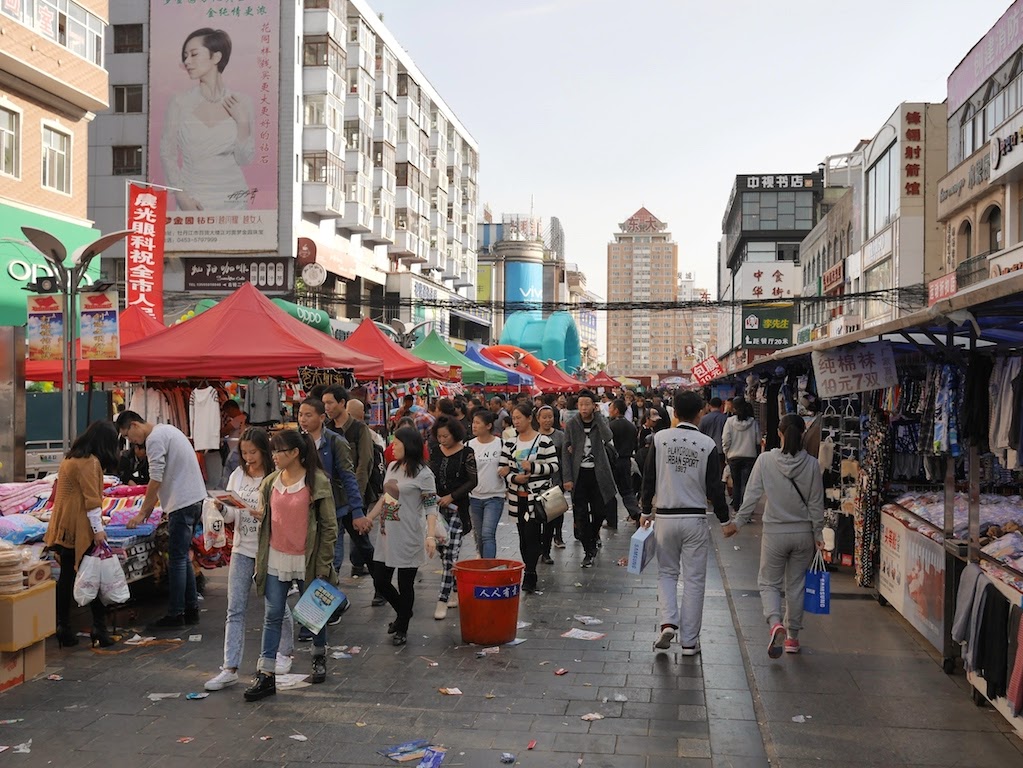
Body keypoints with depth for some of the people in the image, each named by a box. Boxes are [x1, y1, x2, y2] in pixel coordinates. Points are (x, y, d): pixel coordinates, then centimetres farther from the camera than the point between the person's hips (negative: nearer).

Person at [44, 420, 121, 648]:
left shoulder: (71, 457, 15)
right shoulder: (90, 462, -14)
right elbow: (91, 498, -18)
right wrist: (98, 529, -15)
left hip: (64, 527, 9)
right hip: (80, 529, -9)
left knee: (67, 577, 11)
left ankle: (63, 630, 15)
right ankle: (99, 629, 1)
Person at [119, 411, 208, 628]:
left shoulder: (155, 439, -13)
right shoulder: (166, 430, 18)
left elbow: (155, 480, -15)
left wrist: (142, 512, -6)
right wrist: (149, 509, 20)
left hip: (182, 503, -10)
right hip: (194, 499, 10)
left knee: (177, 560, -4)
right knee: (183, 557, 16)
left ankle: (175, 615, 1)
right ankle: (191, 609, 20)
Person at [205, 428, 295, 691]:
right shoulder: (237, 475, 5)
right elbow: (231, 517, 10)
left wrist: (266, 516, -29)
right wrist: (221, 508, -11)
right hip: (242, 550, 5)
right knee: (235, 610, 2)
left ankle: (285, 653, 34)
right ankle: (230, 669, 5)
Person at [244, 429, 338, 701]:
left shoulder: (317, 482, -10)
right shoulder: (270, 482, 4)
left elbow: (329, 525, -8)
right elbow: (265, 521, 13)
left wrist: (323, 564, -11)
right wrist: (261, 558, 10)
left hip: (307, 561, -4)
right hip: (276, 559, 4)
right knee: (272, 617, 2)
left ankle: (319, 658, 35)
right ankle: (265, 675, 5)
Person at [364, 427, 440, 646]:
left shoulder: (423, 474, -12)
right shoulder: (392, 467, 9)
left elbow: (431, 508, -14)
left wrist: (431, 535, -25)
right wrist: (369, 519, 23)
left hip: (408, 538, -7)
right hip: (386, 535, 7)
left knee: (405, 585, 4)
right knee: (380, 581, 11)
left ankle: (402, 629, 22)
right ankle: (402, 613, 37)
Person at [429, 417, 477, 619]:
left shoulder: (466, 453, -7)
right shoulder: (435, 452, 8)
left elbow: (473, 481, -7)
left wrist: (451, 496, -14)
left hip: (458, 508, -6)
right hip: (437, 507, 6)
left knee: (450, 554, -9)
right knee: (442, 550, 9)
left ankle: (443, 601, -8)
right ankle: (457, 590, 26)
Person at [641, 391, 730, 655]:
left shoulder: (659, 438, -3)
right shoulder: (707, 444, -6)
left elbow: (649, 479, 1)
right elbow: (714, 487, -4)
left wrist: (646, 511, 14)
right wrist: (724, 519, 9)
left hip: (665, 517, 1)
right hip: (695, 519, -1)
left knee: (666, 573, 17)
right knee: (694, 579, 7)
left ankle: (668, 623, -3)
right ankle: (689, 641, 11)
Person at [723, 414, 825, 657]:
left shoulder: (765, 460, -11)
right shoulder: (812, 464, -6)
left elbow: (751, 496, -9)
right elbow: (816, 503, -1)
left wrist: (737, 523, 0)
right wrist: (818, 533, 8)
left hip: (775, 533, -2)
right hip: (803, 533, 2)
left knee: (769, 582, 11)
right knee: (796, 585, 15)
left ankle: (775, 623, -15)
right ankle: (792, 637, 23)